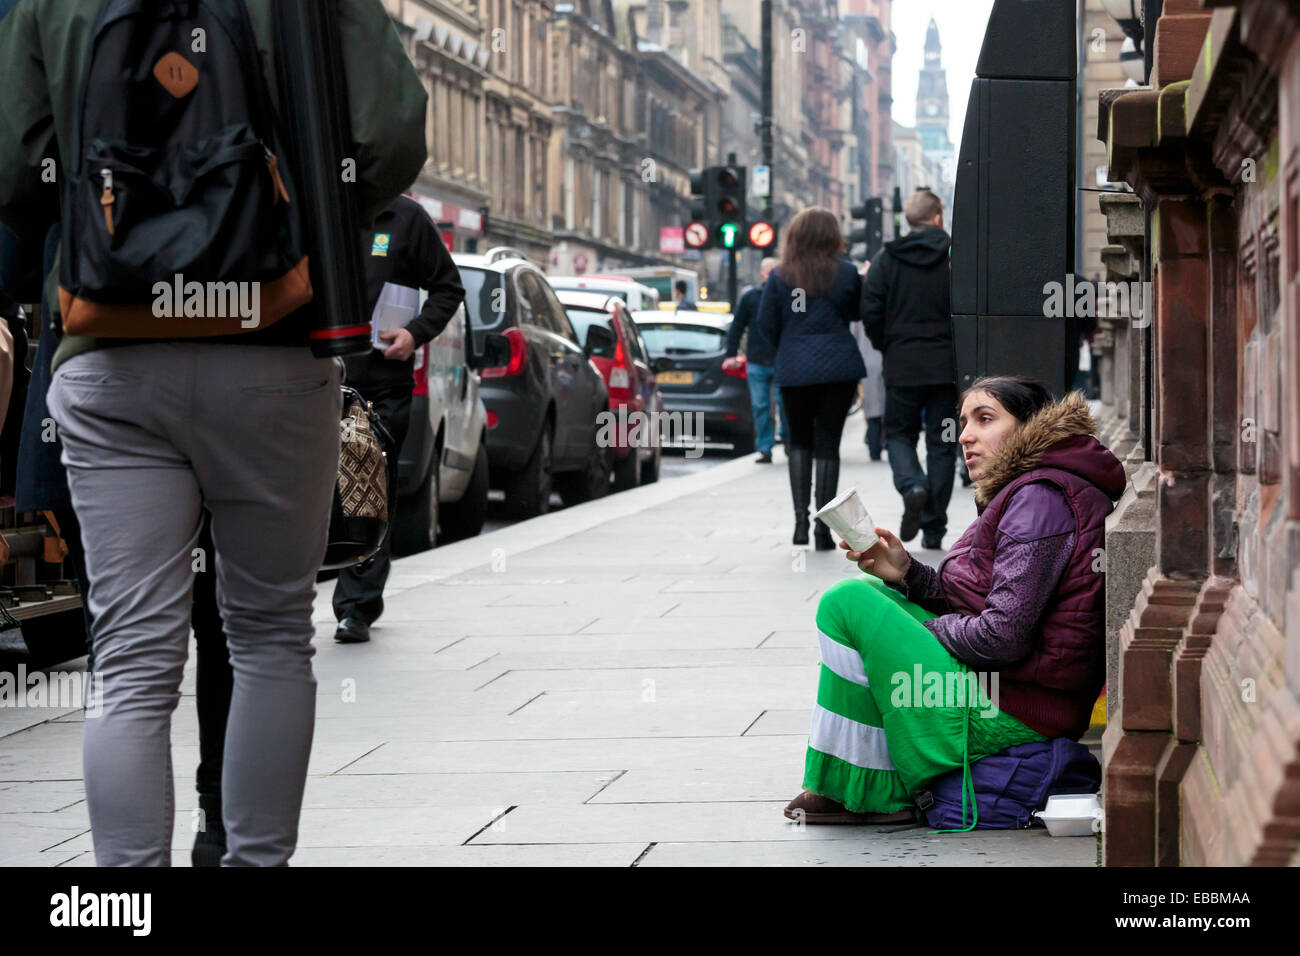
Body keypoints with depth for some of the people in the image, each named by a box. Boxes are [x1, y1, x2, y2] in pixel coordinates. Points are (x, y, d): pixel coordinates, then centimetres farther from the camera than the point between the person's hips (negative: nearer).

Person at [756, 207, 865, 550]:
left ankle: (800, 517, 1)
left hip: (794, 369, 1)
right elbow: (858, 313, 9)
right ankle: (823, 528, 0)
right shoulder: (846, 273, -4)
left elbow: (766, 325, 2)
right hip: (839, 367, -1)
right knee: (827, 444, 3)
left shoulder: (779, 277, -2)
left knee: (799, 441, 16)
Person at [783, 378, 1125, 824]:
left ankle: (870, 792, -4)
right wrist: (906, 573, 2)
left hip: (1005, 717, -11)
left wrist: (924, 630, -6)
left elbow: (1003, 636, -23)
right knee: (870, 592, 21)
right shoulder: (1025, 491, 17)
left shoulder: (1040, 498, -16)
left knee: (847, 603, -11)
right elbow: (968, 599, 16)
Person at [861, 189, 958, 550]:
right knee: (941, 444, 7)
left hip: (901, 367, 0)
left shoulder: (887, 258, 0)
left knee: (899, 434, 14)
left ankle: (912, 486, -16)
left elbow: (870, 312, -3)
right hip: (946, 367, 0)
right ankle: (933, 527, 6)